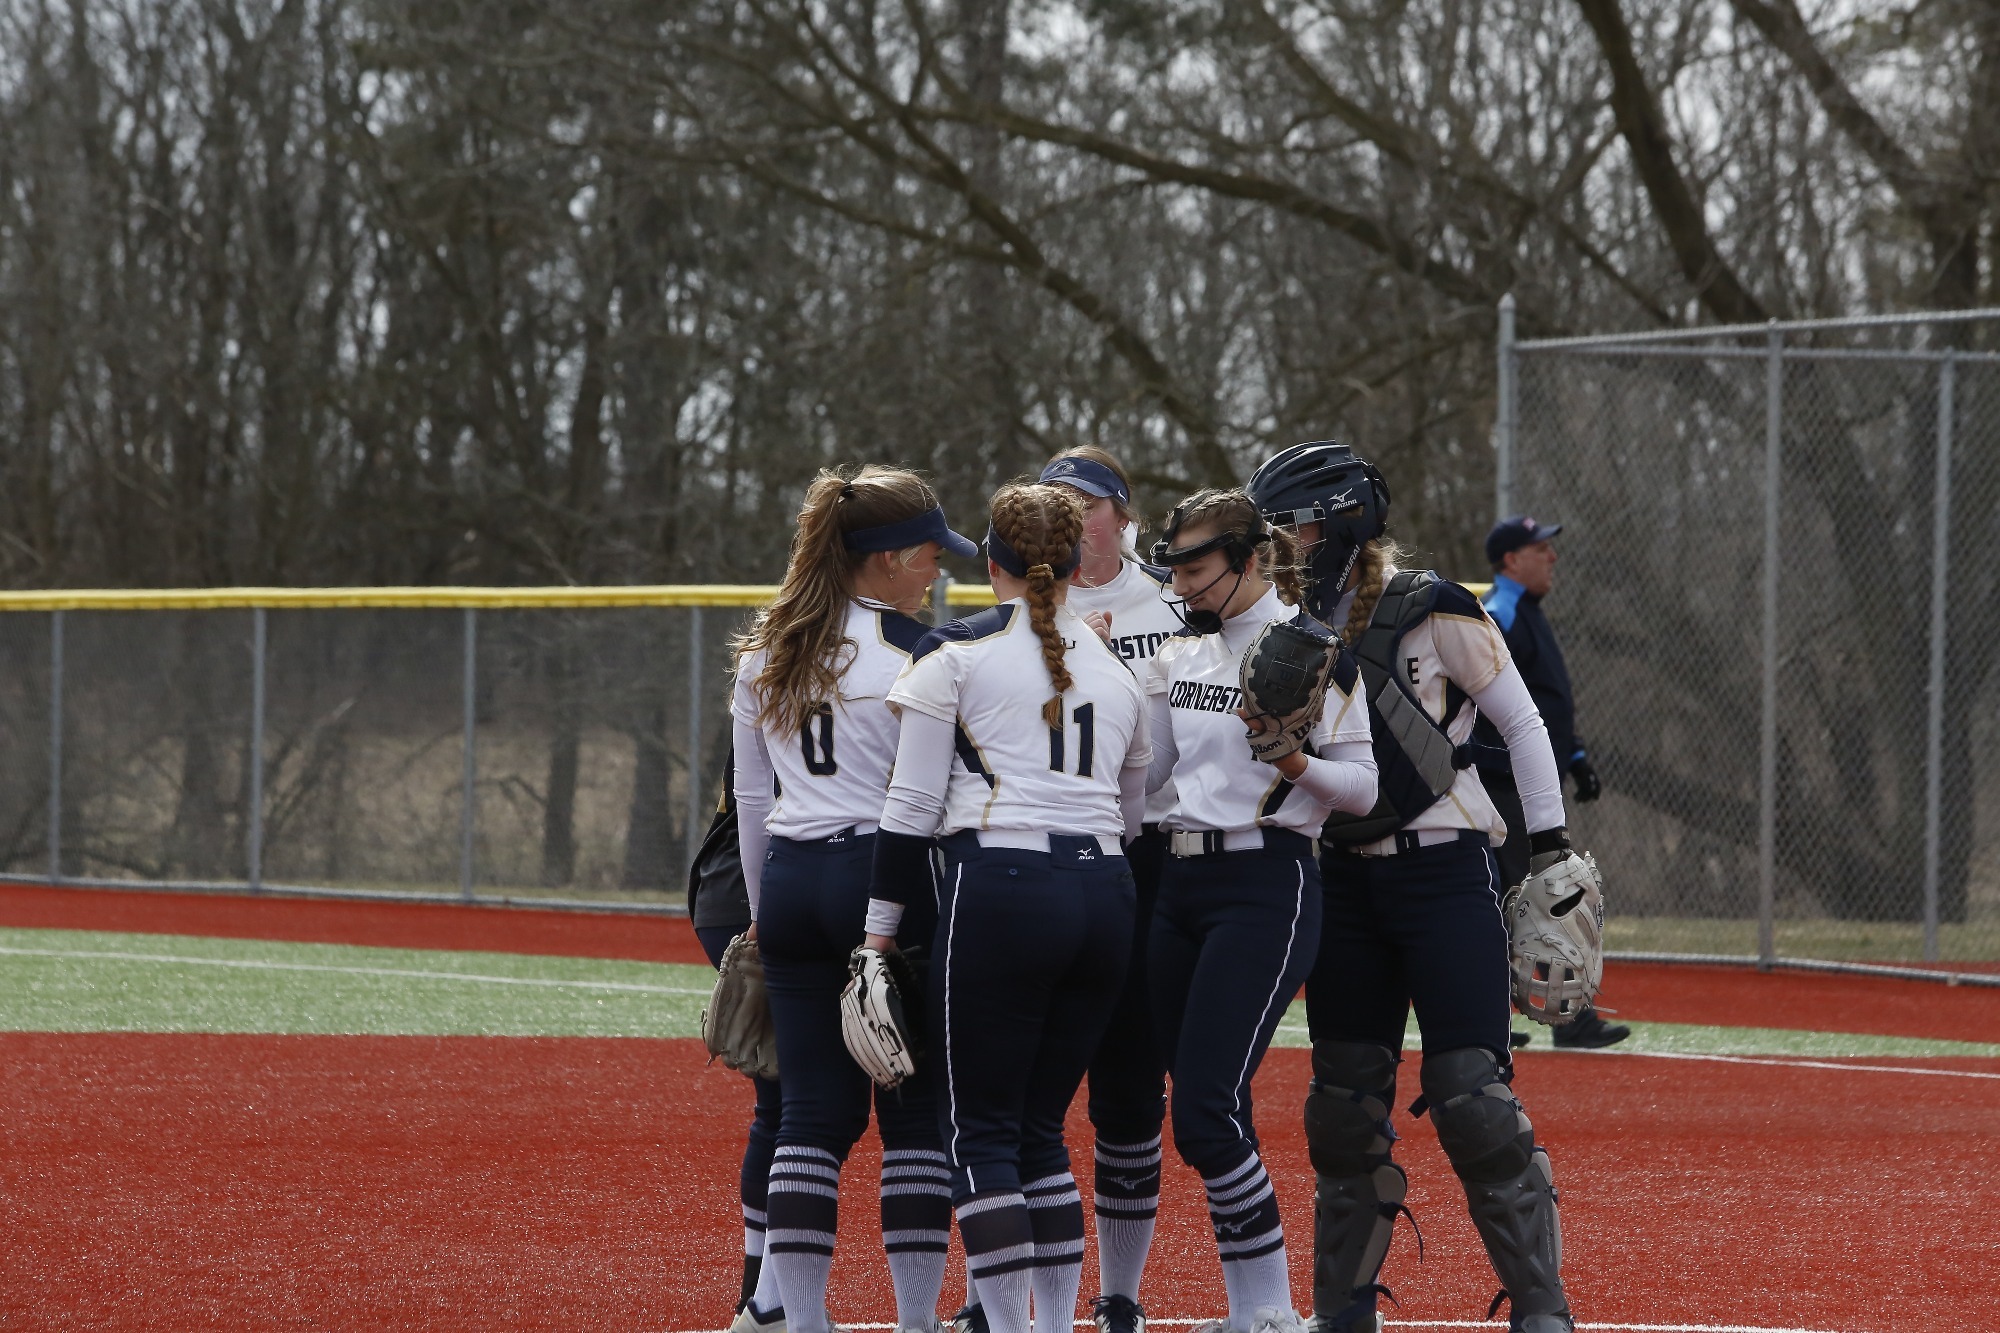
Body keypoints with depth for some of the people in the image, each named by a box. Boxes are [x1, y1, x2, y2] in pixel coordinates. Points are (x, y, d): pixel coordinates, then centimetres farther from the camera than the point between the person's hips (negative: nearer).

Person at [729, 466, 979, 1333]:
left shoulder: (764, 653, 11)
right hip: (887, 877, -6)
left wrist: (763, 913, 21)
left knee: (812, 1110, 7)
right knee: (917, 1107, 1)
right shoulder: (912, 651, -8)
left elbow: (751, 797, 15)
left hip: (790, 878, 6)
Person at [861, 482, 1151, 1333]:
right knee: (1040, 1128, 14)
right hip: (1104, 897, 5)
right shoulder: (1114, 671, 18)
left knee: (979, 1132, 0)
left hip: (999, 888, -5)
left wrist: (881, 931, 0)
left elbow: (914, 805, -2)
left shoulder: (954, 653, 2)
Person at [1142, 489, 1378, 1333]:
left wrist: (1295, 762, -25)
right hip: (1180, 886, 8)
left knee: (1206, 1116, -16)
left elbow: (1361, 788, -8)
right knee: (1204, 1116, 7)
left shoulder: (1313, 652, -7)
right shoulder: (1180, 656, 14)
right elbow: (1141, 774, 17)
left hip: (1266, 890, -8)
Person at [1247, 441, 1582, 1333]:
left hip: (1445, 877, -6)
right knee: (1345, 1101, 7)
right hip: (1345, 882, 6)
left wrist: (1552, 854, -7)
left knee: (1471, 1095, -11)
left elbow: (1520, 724, -4)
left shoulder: (1433, 613, -9)